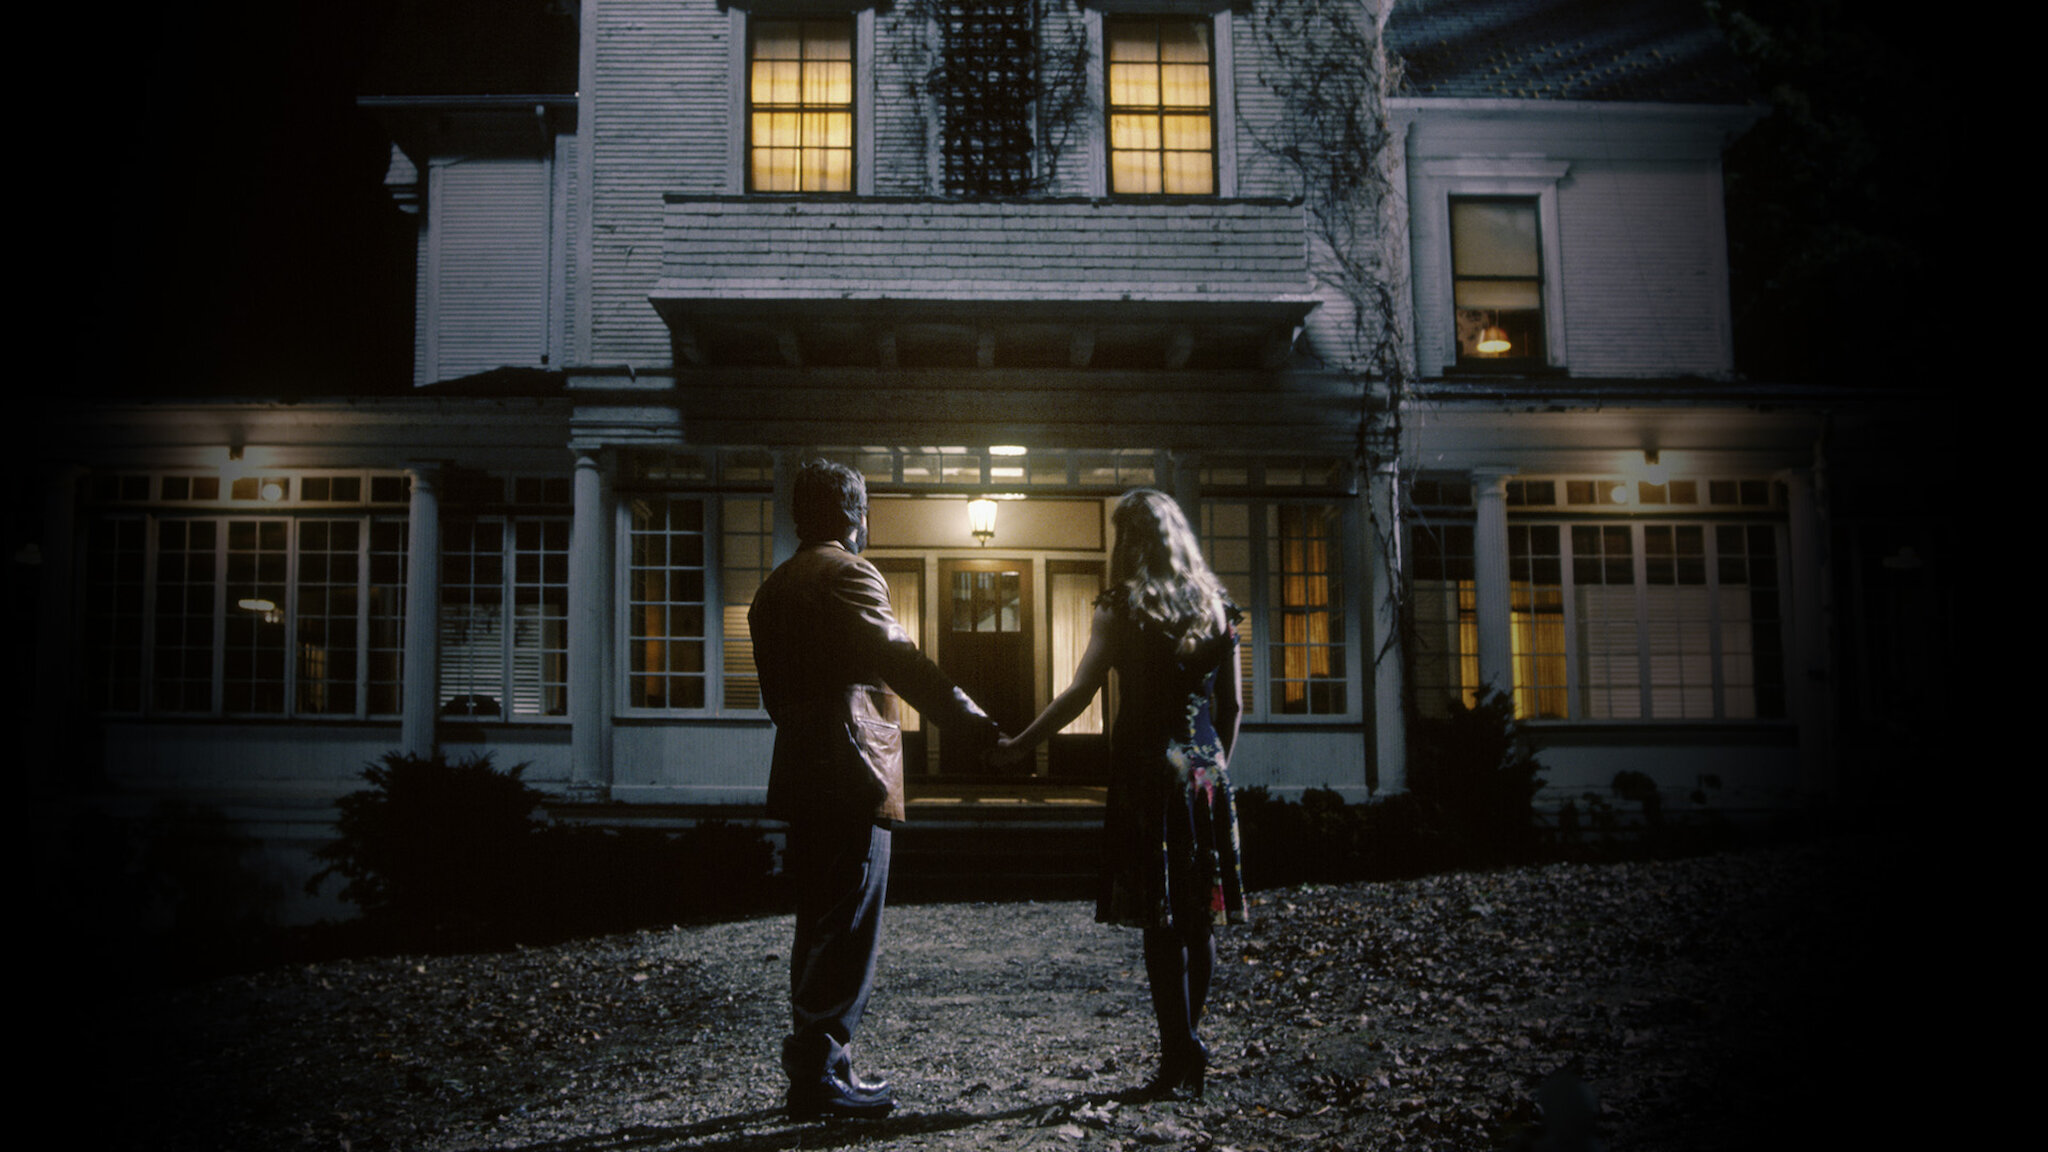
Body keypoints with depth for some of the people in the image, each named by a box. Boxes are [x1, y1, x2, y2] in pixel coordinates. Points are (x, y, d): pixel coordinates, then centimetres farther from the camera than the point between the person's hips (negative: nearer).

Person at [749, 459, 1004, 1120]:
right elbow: (897, 661, -21)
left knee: (819, 927, 16)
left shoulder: (773, 589, 18)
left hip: (800, 775, 9)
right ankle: (819, 1074, -2)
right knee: (848, 932, -4)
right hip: (851, 777, -9)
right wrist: (968, 721, -23)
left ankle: (814, 1067, 21)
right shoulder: (847, 575, -10)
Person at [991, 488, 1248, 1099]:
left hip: (1146, 772, -5)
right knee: (1197, 918, 10)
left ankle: (1180, 1060, 0)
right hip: (1205, 772, 5)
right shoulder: (1216, 606, 8)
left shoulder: (1122, 608, -6)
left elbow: (1079, 694, -8)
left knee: (1160, 922, -2)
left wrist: (1018, 745, -1)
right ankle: (1187, 1054, 19)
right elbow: (1232, 704, 11)